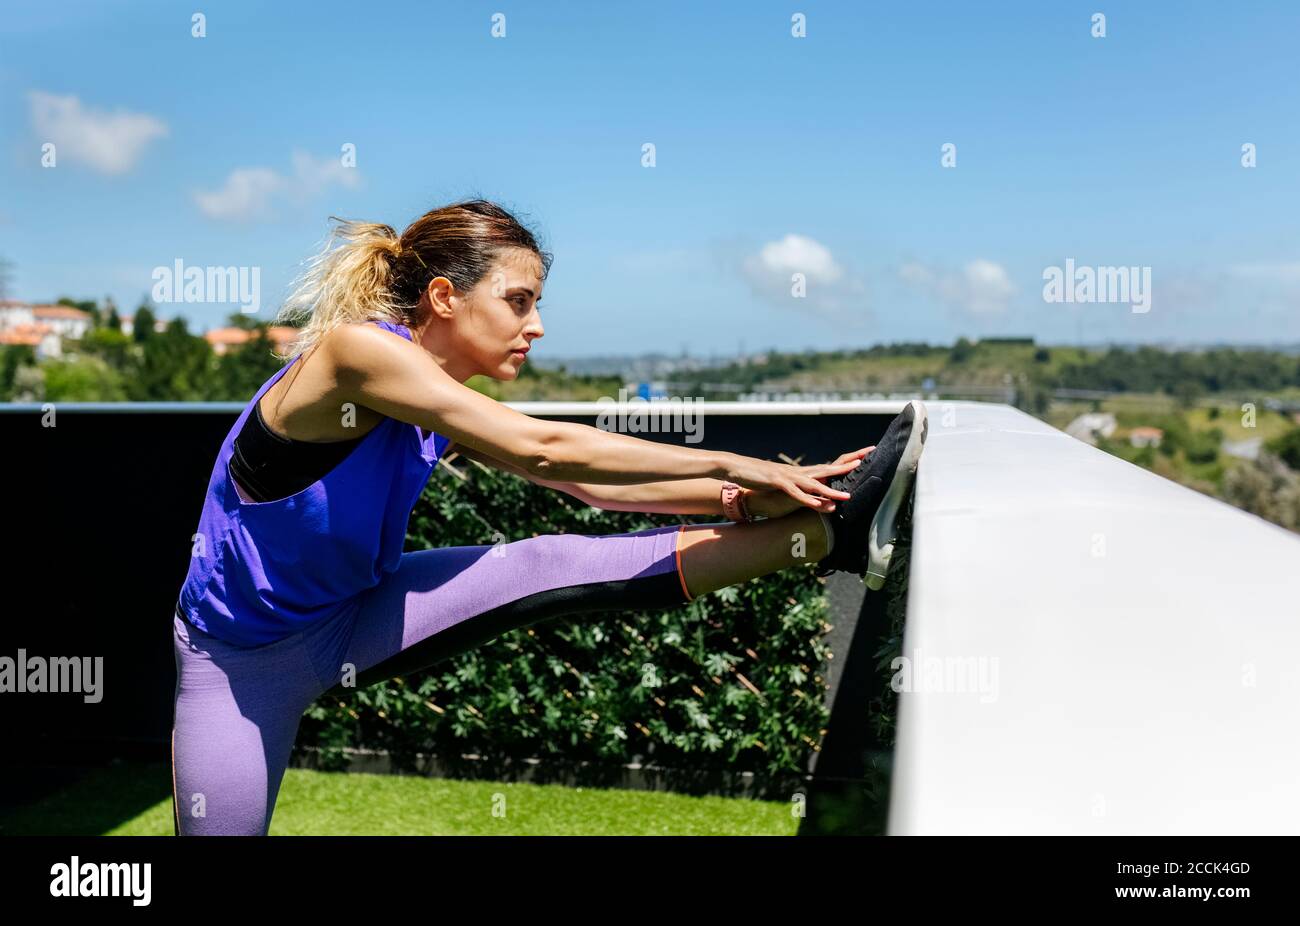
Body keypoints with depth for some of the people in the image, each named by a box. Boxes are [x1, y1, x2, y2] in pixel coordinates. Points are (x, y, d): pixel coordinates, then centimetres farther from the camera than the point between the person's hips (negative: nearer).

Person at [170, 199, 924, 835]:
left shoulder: (448, 414, -1)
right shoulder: (357, 348, -26)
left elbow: (589, 483, -2)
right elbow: (541, 449, -33)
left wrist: (740, 498, -12)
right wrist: (729, 465, -29)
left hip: (355, 618, 4)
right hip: (239, 656, -4)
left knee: (545, 568, -17)